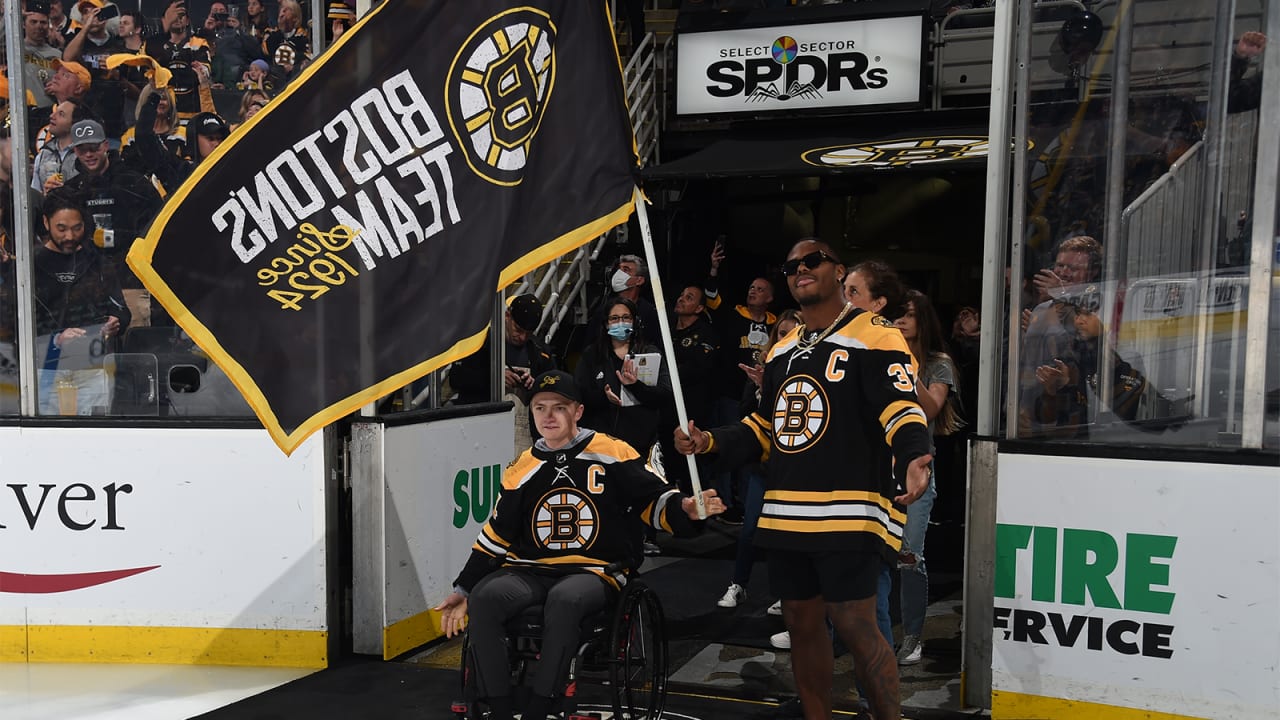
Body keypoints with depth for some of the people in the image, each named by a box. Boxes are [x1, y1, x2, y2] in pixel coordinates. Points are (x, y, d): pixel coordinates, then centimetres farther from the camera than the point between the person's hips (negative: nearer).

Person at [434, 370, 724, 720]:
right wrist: (462, 591, 14)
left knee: (564, 600, -37)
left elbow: (655, 499, 1)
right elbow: (495, 537, 17)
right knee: (484, 598, -26)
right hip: (531, 571, 4)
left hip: (596, 572, -3)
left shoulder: (613, 454, 0)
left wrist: (685, 509, -23)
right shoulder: (522, 470, 12)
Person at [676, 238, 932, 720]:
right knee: (801, 623, 13)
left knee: (853, 626, -8)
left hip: (851, 513, -7)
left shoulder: (874, 336, -5)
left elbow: (901, 410, -16)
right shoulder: (781, 351, 19)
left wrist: (913, 460, -35)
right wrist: (711, 442, 11)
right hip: (786, 516, 8)